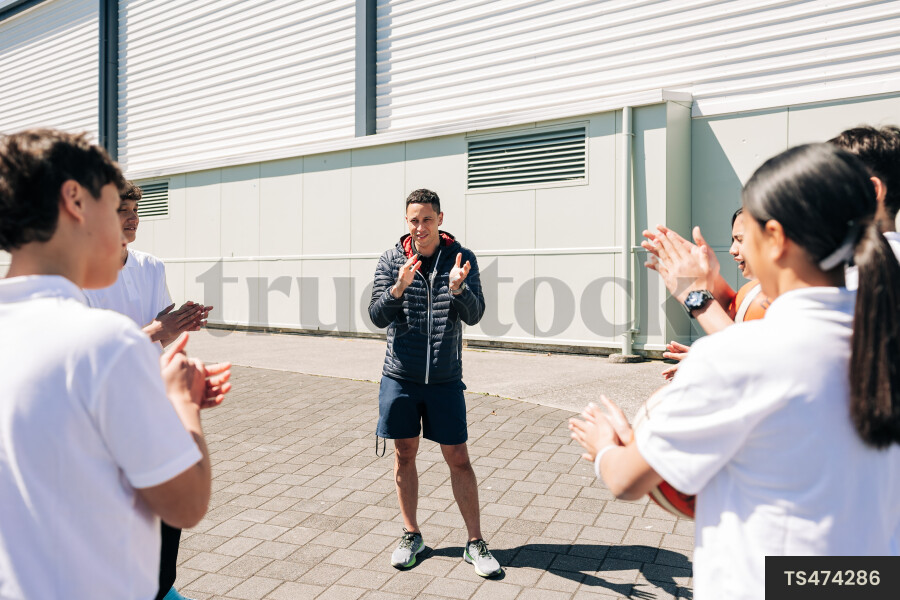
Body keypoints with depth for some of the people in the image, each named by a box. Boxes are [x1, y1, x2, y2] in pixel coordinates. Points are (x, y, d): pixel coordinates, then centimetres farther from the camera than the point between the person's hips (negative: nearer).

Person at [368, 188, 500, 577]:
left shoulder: (461, 258, -2)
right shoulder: (390, 261, 0)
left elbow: (474, 315, -10)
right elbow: (377, 316, -7)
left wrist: (457, 288, -31)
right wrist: (398, 288, -26)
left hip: (445, 378, -1)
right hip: (400, 377, 1)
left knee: (458, 458, 3)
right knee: (404, 454, 10)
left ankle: (475, 543, 16)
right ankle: (411, 535, 27)